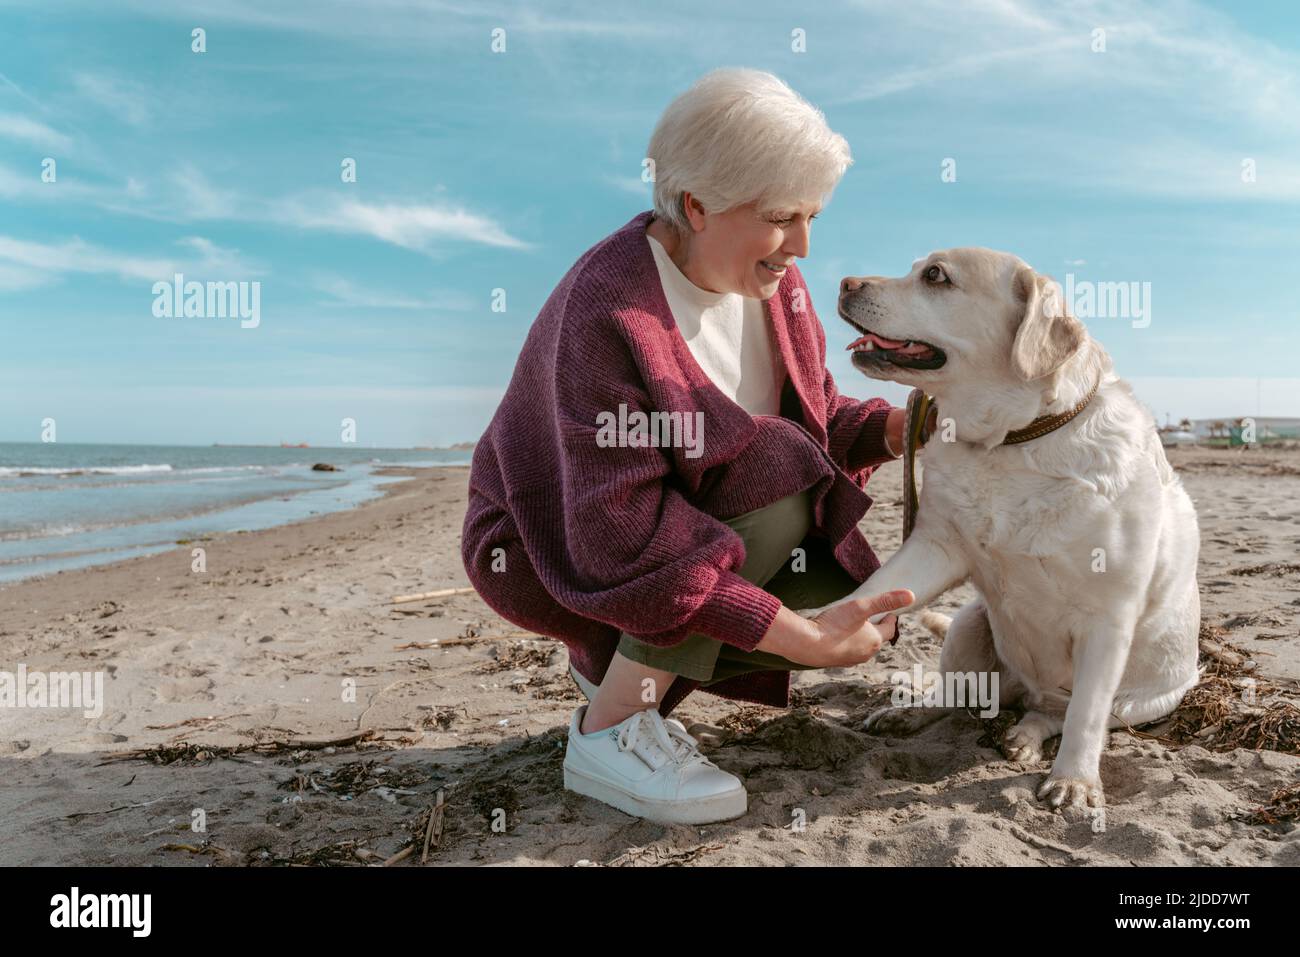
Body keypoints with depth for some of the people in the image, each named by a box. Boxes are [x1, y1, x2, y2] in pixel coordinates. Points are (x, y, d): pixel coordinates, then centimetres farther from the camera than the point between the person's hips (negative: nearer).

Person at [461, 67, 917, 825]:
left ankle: (622, 660, 11)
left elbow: (814, 422, 3)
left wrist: (892, 429, -19)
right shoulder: (607, 312, -30)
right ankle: (607, 734, -16)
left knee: (862, 615, -7)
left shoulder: (773, 283, -6)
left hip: (681, 521, 8)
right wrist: (794, 634, -37)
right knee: (773, 485, -30)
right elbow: (620, 532, -34)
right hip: (551, 545, -7)